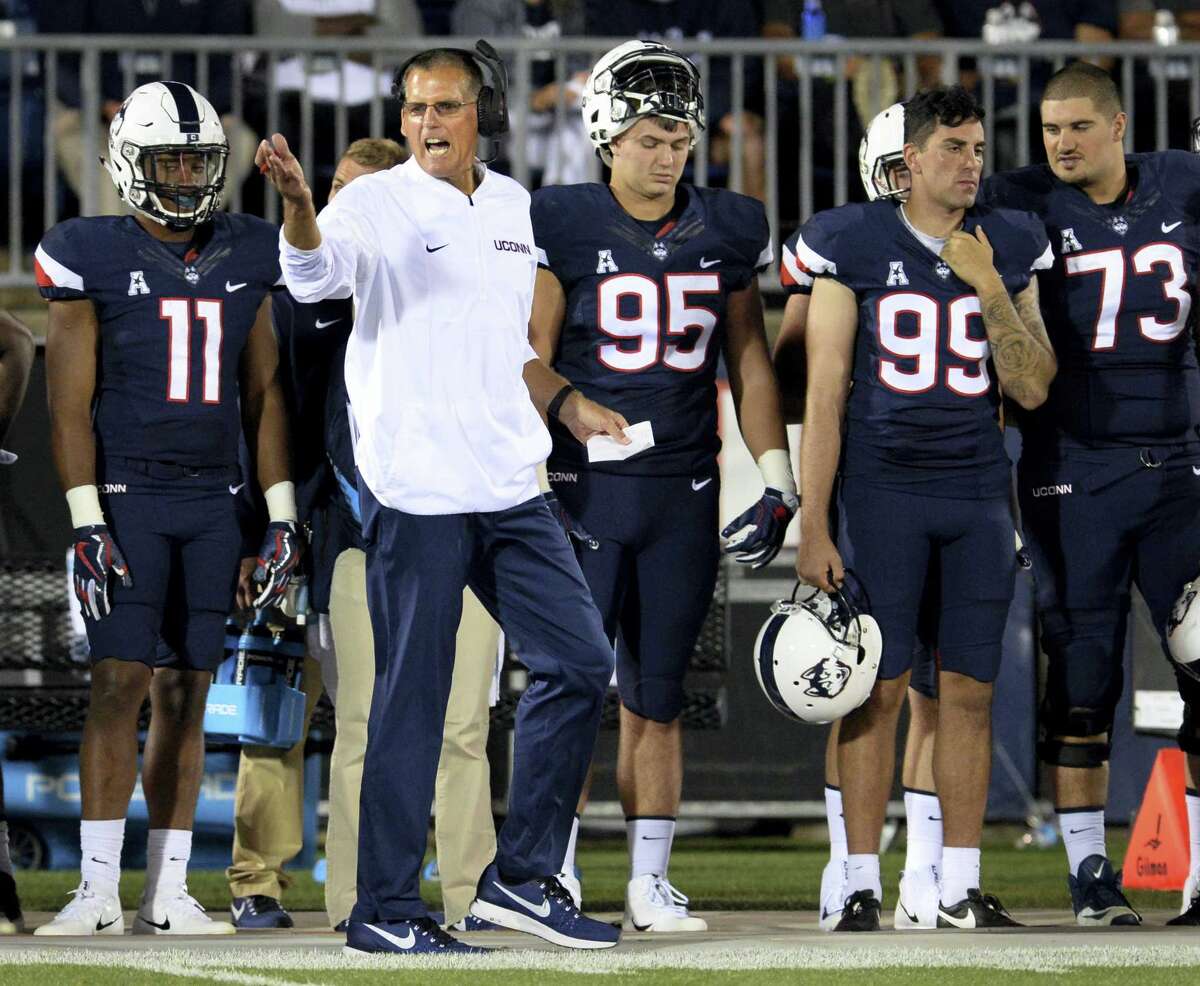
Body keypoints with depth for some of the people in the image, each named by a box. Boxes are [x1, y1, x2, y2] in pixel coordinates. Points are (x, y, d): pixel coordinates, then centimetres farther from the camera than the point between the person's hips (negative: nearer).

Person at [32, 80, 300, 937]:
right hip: (126, 496, -4)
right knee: (121, 684, -10)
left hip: (213, 502, 4)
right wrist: (86, 523, -12)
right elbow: (71, 402, -5)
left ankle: (169, 892, 7)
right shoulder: (94, 257, -4)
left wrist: (282, 514, 8)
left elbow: (263, 394, 13)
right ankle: (99, 890, -8)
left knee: (187, 693, 4)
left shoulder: (245, 258, 9)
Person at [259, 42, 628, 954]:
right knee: (412, 699, -3)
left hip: (508, 485, 7)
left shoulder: (514, 210, 13)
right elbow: (317, 272, -29)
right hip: (415, 491, -6)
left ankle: (522, 877, 17)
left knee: (580, 664, 7)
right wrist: (299, 204, -49)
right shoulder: (378, 204, -6)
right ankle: (385, 909, 5)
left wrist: (568, 405, 13)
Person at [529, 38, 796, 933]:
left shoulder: (728, 230, 8)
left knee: (658, 697, 7)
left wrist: (778, 484, 8)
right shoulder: (561, 227, -4)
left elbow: (749, 361, 13)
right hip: (585, 484, -3)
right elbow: (531, 366, -3)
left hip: (684, 493, 3)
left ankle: (650, 883, 13)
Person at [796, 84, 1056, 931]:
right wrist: (814, 527, -6)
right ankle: (862, 884, 2)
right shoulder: (853, 246, -2)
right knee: (879, 687, -4)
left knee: (970, 689, 2)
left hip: (979, 490, 3)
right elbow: (825, 396, -2)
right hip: (883, 485, -3)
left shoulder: (1010, 249, 7)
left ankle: (961, 885, 9)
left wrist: (990, 290, -10)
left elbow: (1033, 390, 3)